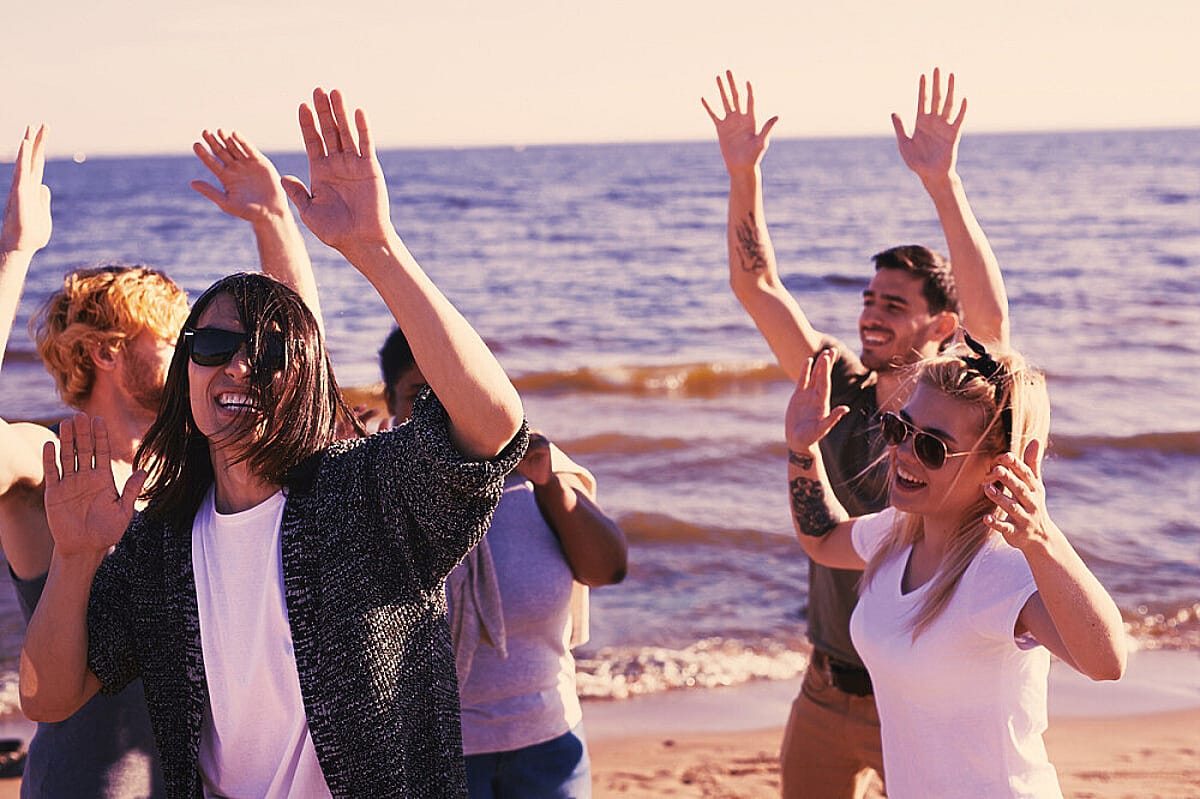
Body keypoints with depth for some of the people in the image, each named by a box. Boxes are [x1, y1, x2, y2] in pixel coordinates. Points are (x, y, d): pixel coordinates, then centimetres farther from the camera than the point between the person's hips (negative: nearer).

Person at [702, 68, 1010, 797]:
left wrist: (943, 183, -40)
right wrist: (744, 173, -12)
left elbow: (992, 317, -32)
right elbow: (757, 286, -1)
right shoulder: (844, 391, 0)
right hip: (828, 691, 5)